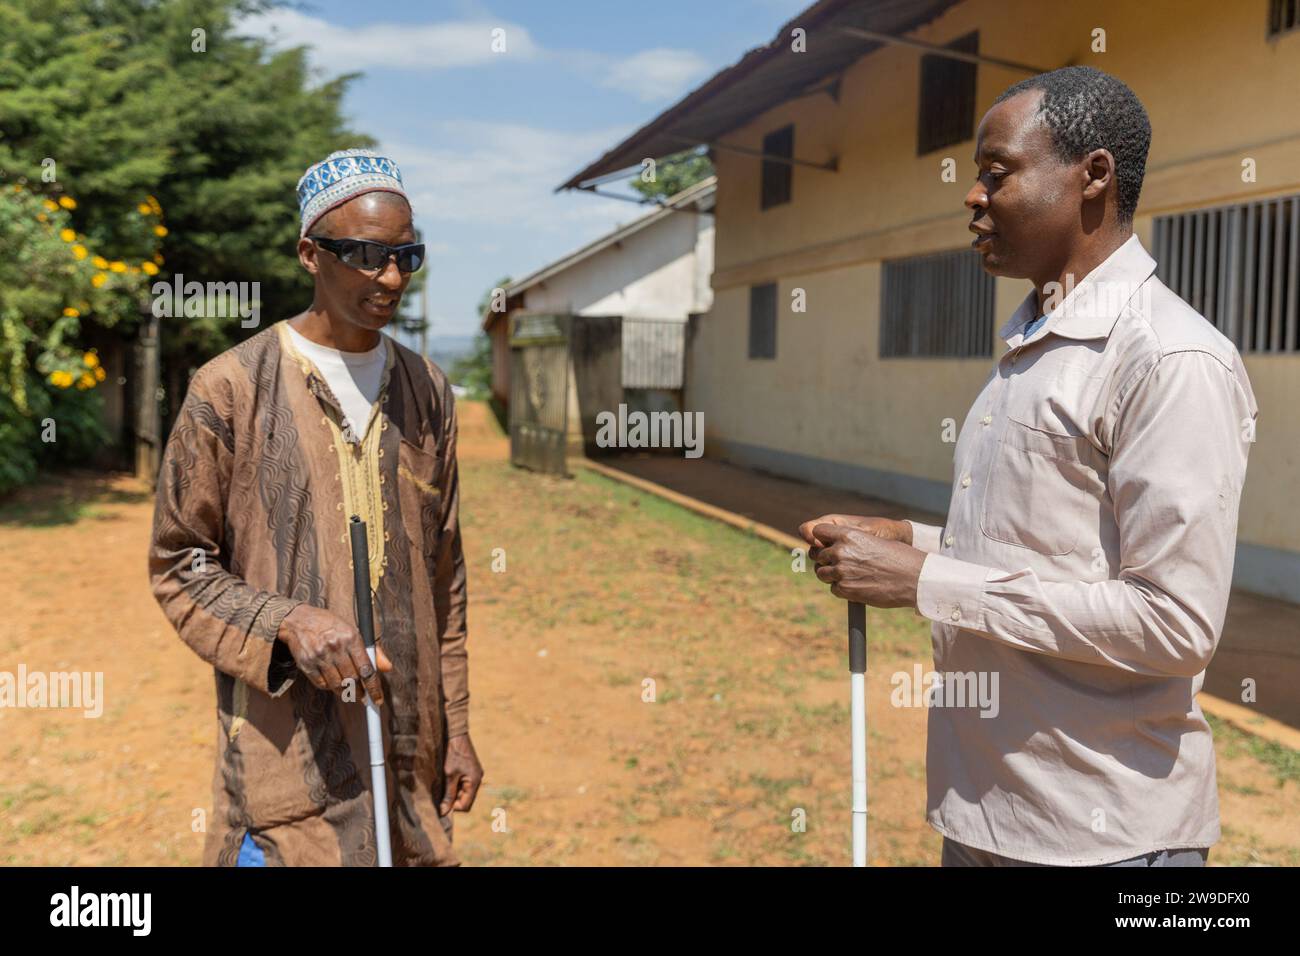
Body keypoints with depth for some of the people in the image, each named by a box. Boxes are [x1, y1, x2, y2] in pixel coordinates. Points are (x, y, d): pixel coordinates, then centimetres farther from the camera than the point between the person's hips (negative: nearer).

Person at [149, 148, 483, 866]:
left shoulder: (427, 390, 8)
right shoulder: (229, 389, -6)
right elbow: (179, 567, -2)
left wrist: (456, 728, 11)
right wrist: (287, 621, -20)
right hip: (286, 748, -4)